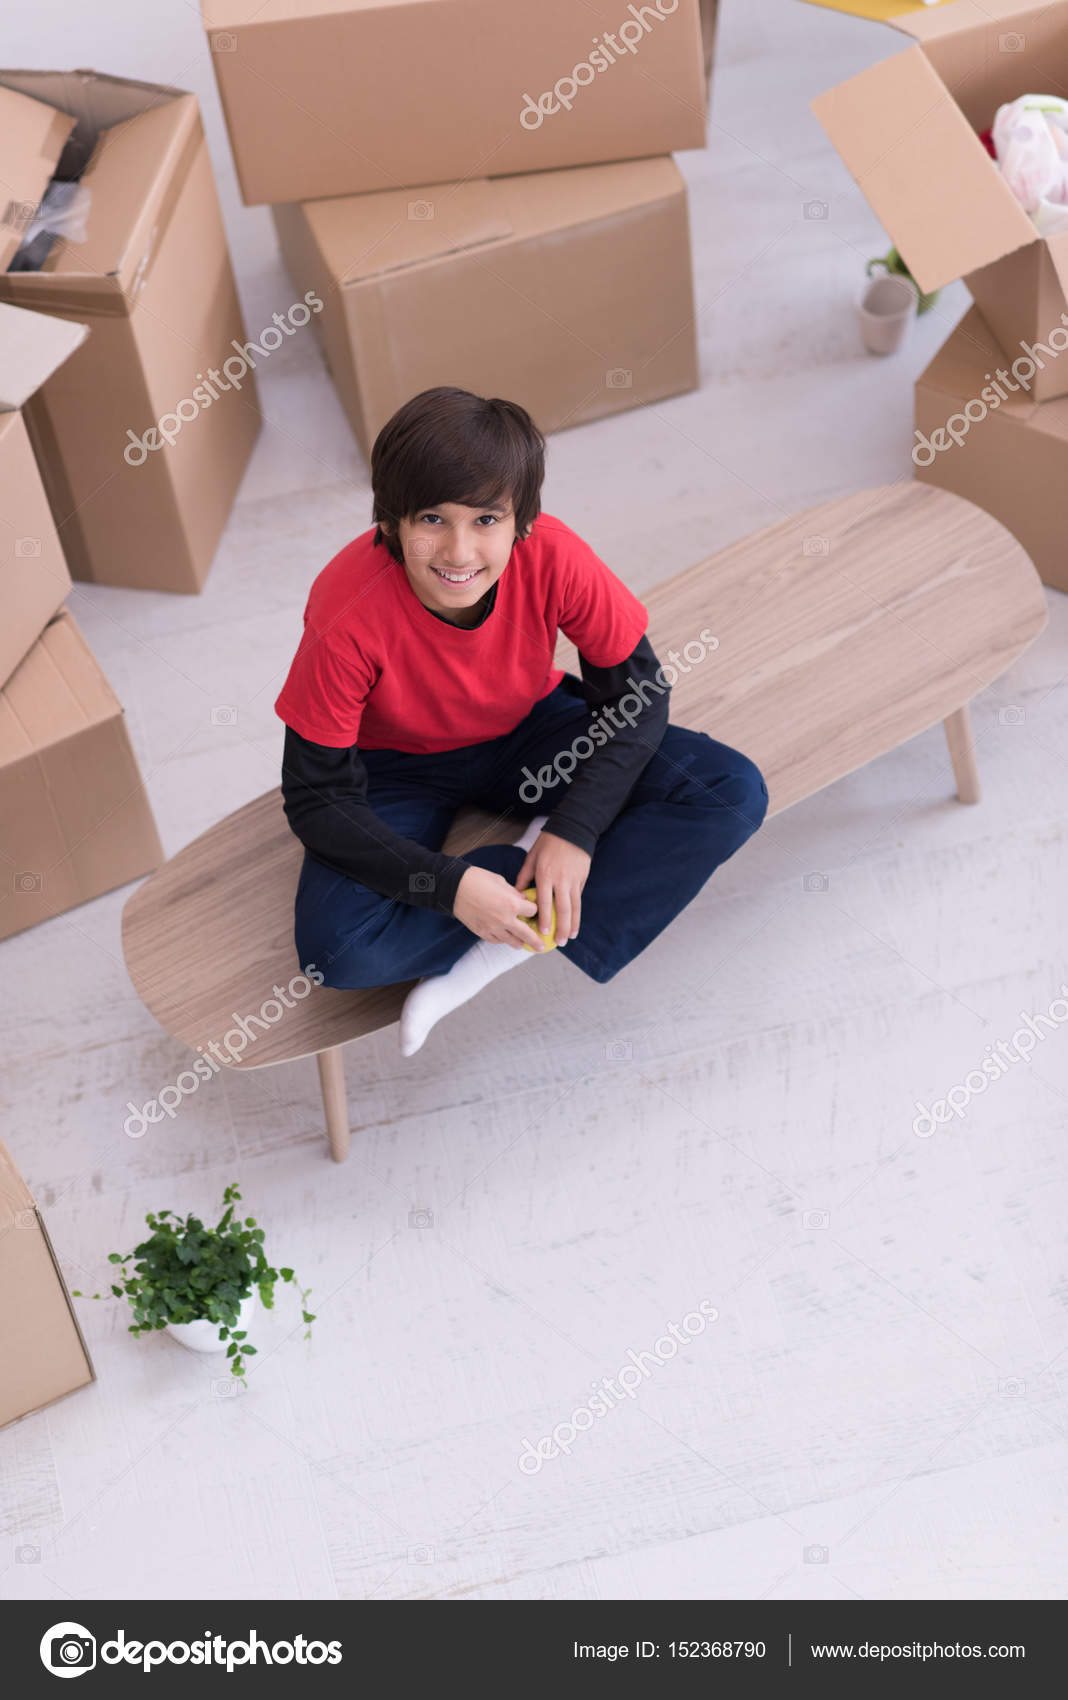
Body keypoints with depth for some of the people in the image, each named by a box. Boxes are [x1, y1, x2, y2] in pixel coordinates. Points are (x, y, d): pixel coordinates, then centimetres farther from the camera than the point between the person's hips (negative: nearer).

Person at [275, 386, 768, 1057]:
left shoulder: (553, 558, -27)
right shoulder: (348, 619, -32)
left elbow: (637, 692, -14)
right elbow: (319, 800, -23)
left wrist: (576, 830, -25)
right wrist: (449, 886, -33)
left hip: (528, 730, 3)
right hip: (399, 767, -2)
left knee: (735, 793, -19)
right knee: (338, 950, -31)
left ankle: (500, 952, -20)